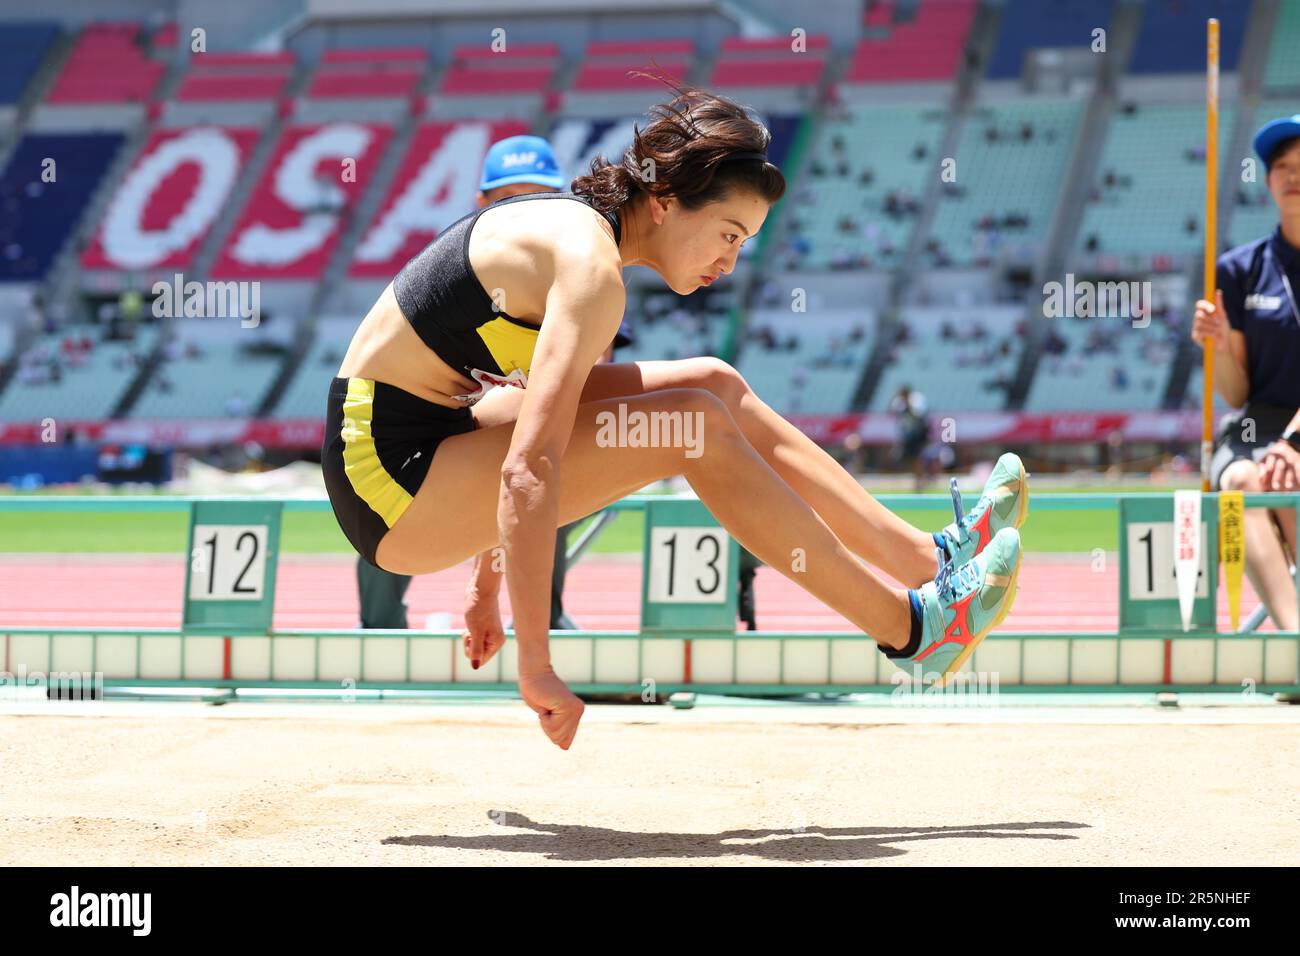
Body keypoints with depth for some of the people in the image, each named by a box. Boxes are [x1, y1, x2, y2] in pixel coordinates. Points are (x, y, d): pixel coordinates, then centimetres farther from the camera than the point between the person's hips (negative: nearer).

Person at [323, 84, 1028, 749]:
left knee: (715, 385, 7)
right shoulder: (592, 270, -20)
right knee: (695, 426, -18)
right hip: (393, 474, -10)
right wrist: (535, 664, -31)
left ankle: (929, 558, 12)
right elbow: (528, 472, -30)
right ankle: (910, 628, -9)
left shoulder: (570, 220, 10)